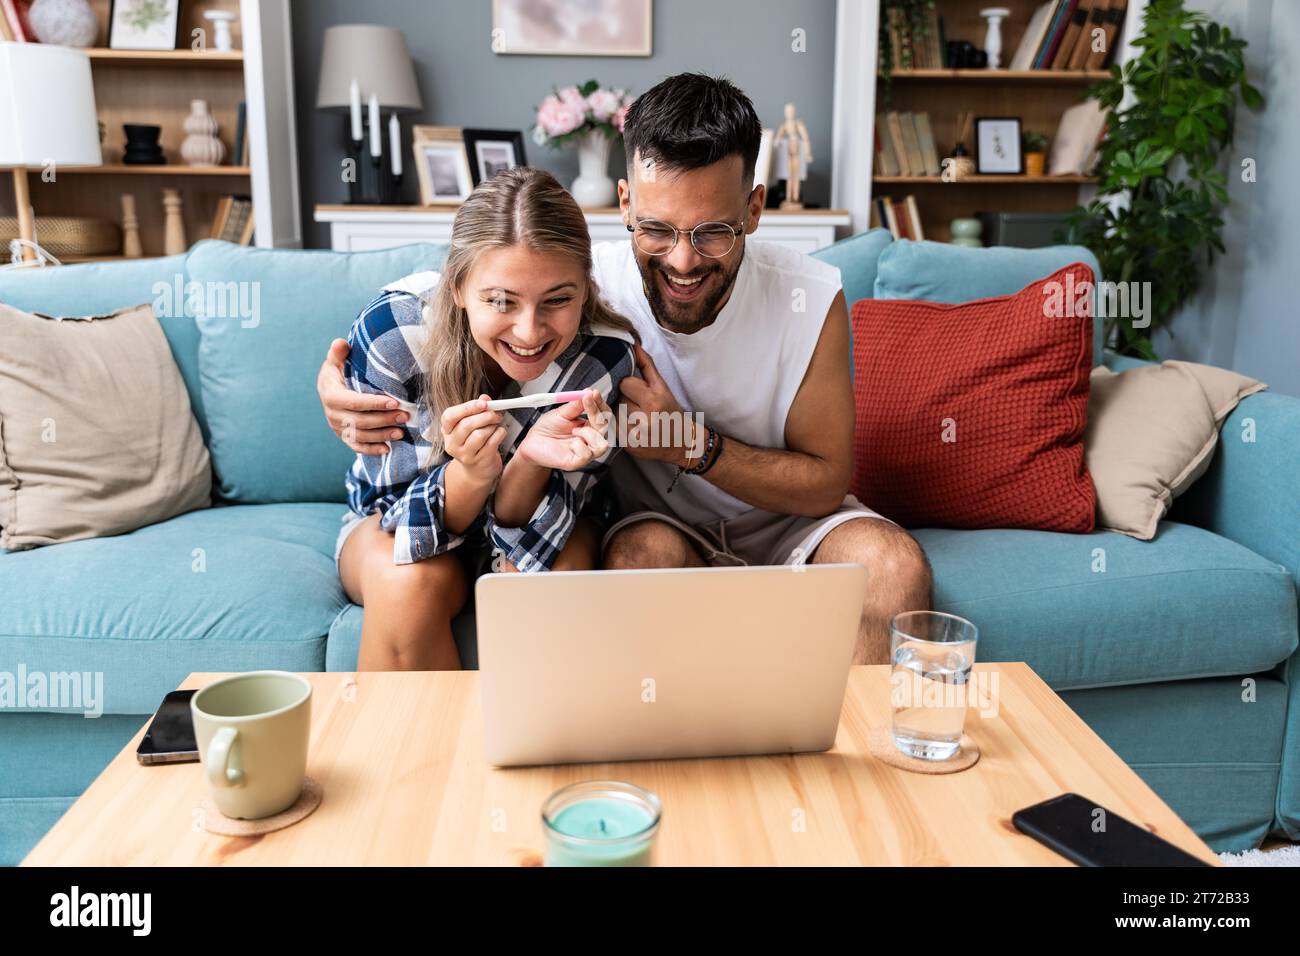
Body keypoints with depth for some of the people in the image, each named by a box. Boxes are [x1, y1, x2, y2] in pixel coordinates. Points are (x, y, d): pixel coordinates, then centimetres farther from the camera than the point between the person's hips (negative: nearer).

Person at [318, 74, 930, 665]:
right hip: (658, 520, 0)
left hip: (786, 519, 1)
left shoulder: (811, 298, -17)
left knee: (894, 563, -27)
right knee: (647, 550, -33)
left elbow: (825, 483, -12)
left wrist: (693, 445, -28)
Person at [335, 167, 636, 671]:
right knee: (412, 580, -31)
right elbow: (407, 521, -22)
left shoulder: (603, 354, -25)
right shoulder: (389, 332, -28)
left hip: (517, 524, 1)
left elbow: (524, 534, -21)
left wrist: (531, 462, -43)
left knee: (562, 563, -29)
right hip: (392, 521, -1)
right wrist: (469, 473, -43)